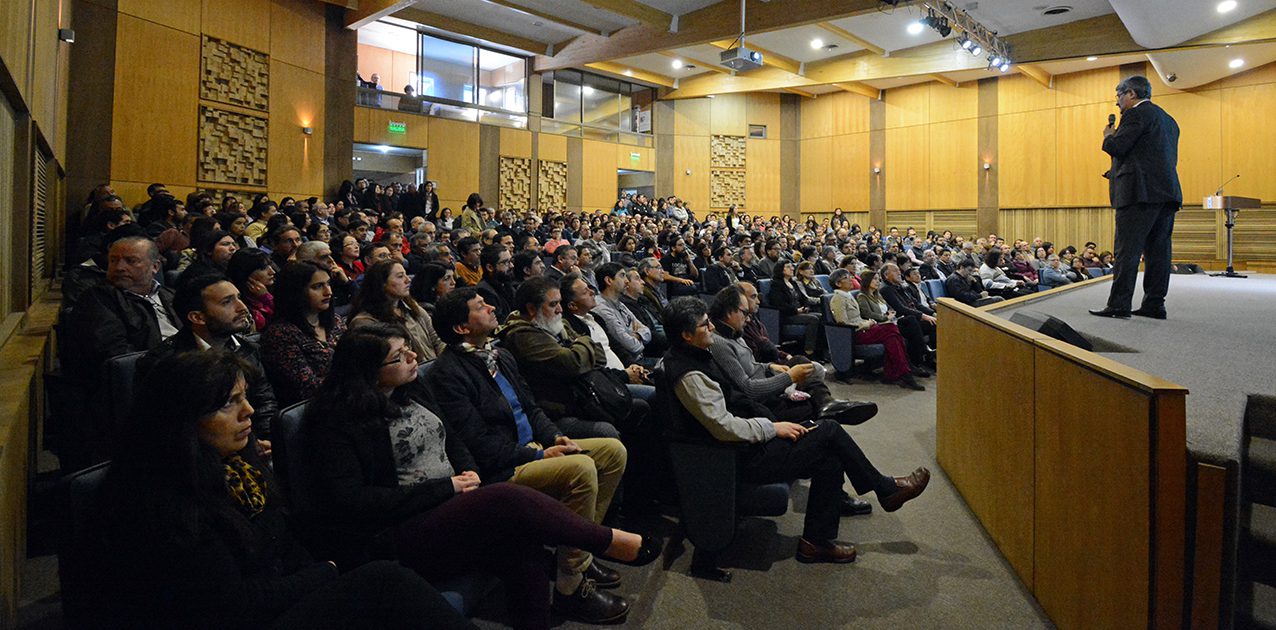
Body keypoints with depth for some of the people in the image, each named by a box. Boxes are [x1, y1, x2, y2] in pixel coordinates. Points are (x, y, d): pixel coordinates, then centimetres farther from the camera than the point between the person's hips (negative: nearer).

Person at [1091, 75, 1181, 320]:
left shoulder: (1137, 114, -5)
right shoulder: (1168, 120, 24)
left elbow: (1117, 147, -14)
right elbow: (1170, 158, 24)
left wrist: (1109, 135, 7)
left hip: (1142, 192, -9)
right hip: (1167, 192, 9)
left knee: (1127, 250, -9)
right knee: (1158, 251, 8)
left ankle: (1119, 305, -11)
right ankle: (1154, 304, 10)